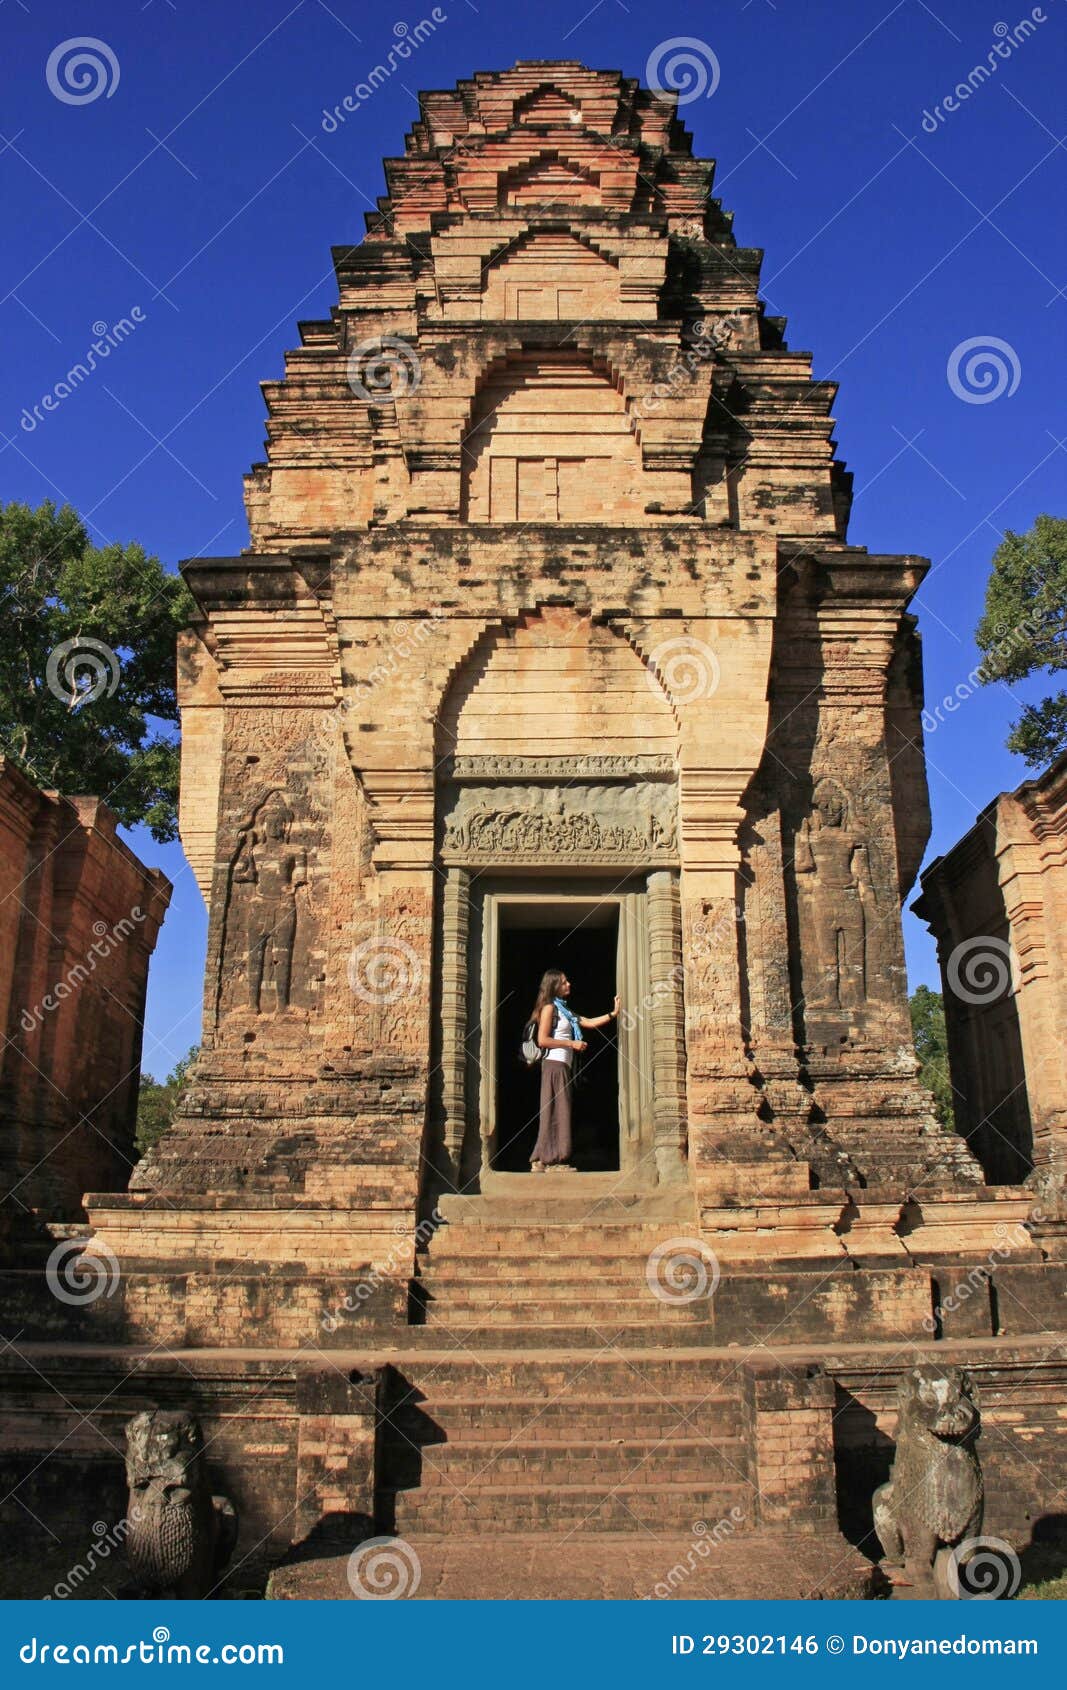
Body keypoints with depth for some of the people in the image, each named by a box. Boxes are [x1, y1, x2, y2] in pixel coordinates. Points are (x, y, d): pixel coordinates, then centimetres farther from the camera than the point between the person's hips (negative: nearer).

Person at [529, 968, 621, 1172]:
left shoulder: (564, 1010, 22)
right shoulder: (549, 1008, -5)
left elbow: (589, 1022, 17)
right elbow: (542, 1040, -13)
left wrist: (613, 1014, 9)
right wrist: (572, 1044, -12)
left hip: (562, 1065, 9)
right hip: (554, 1064, -9)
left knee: (558, 1112, 6)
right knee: (557, 1111, -9)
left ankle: (541, 1160, 7)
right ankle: (553, 1160, -9)